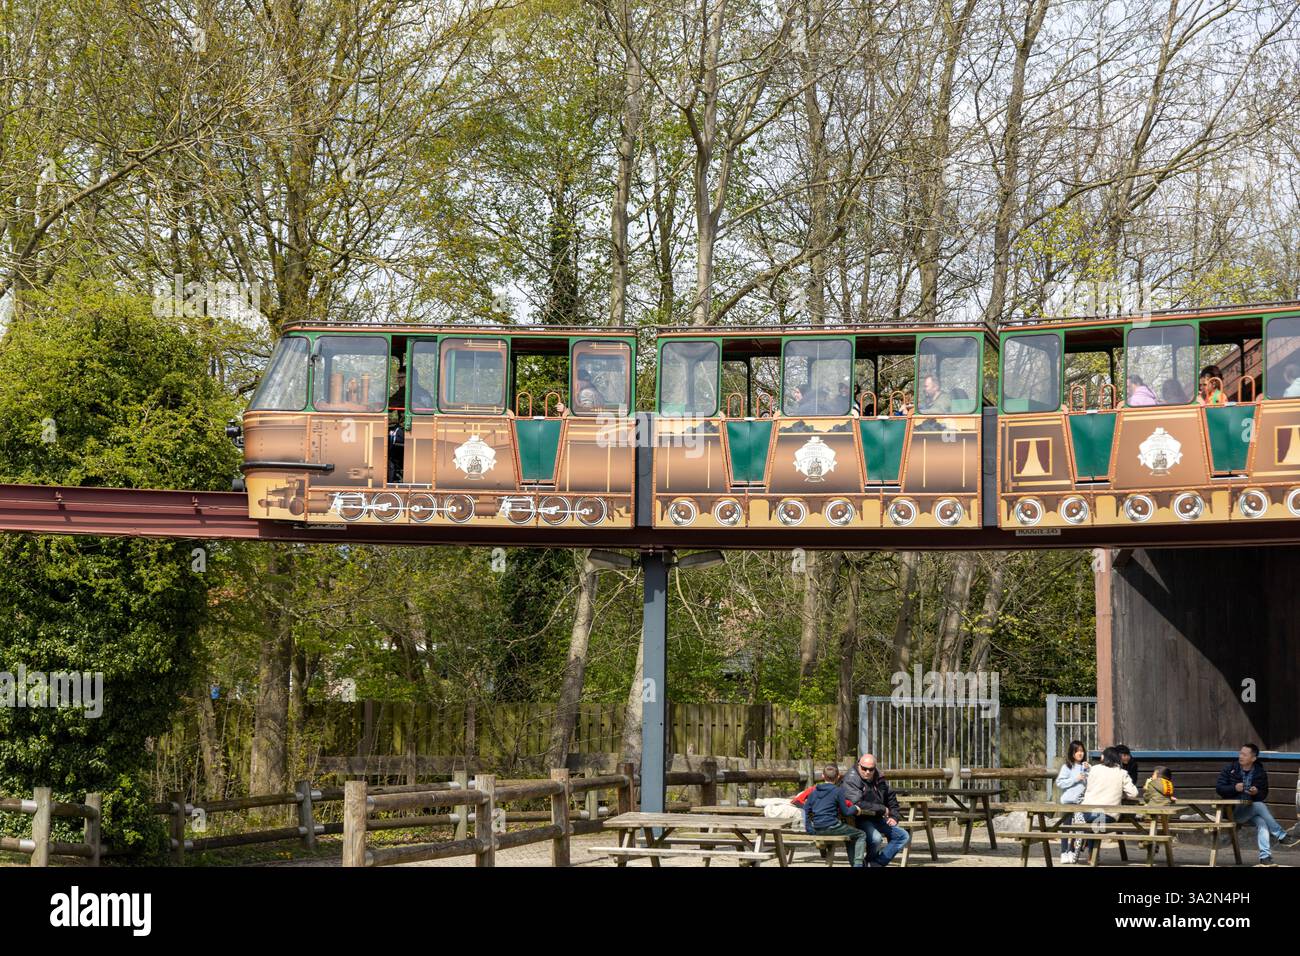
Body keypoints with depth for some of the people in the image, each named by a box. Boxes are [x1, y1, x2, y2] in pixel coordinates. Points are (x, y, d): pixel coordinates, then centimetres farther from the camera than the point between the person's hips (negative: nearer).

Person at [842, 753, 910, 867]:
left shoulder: (879, 778, 9)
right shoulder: (851, 779, -15)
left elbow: (891, 798, 25)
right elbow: (857, 804, -28)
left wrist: (894, 816, 10)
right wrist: (883, 809, -18)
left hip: (878, 819, 8)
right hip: (861, 819, -8)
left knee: (904, 837, 1)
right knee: (876, 838, -35)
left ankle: (877, 862, -6)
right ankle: (870, 860, -3)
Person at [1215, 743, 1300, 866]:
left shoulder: (1261, 773, 8)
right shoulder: (1229, 769, 3)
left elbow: (1264, 795, 12)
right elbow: (1219, 788, -1)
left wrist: (1257, 793, -12)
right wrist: (1234, 788, -19)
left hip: (1252, 811, 2)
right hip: (1233, 810, -2)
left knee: (1262, 822, -34)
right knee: (1259, 806, -31)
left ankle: (1265, 856, -41)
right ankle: (1282, 836, -26)